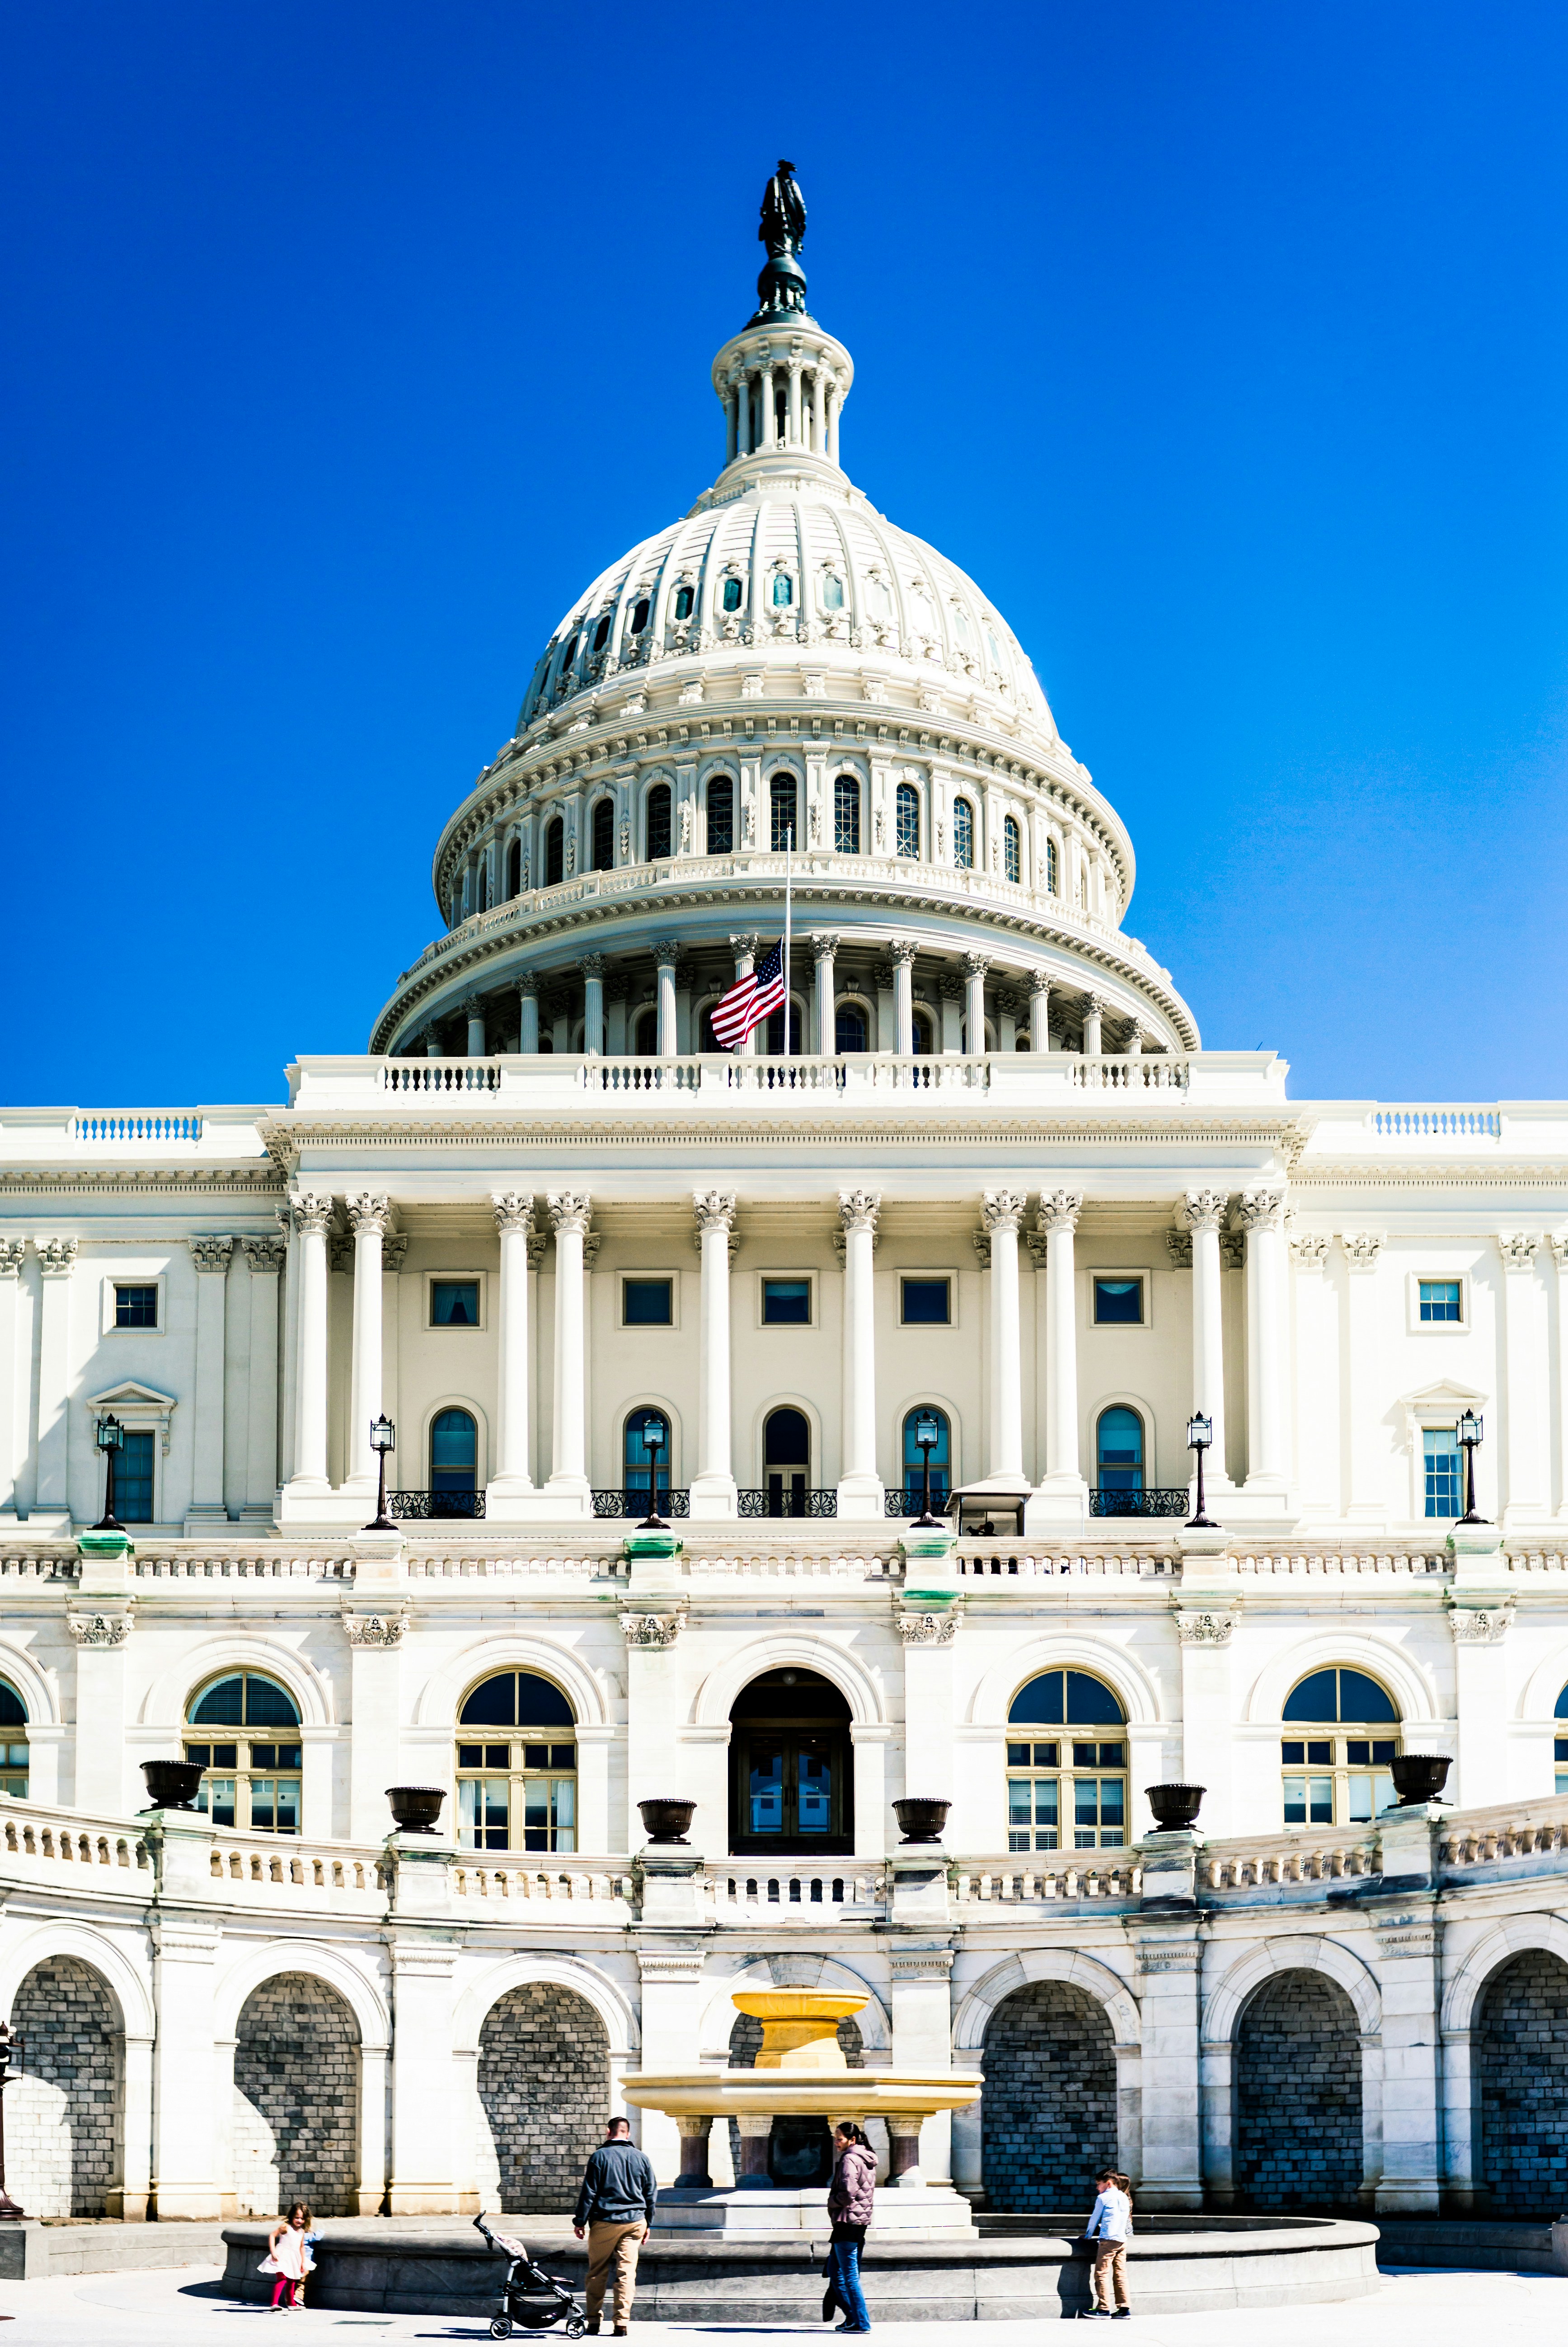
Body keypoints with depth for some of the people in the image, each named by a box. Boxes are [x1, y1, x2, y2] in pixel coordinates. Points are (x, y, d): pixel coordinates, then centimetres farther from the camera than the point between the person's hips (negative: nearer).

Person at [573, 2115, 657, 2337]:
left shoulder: (600, 2156, -5)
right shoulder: (641, 2158, 6)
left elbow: (589, 2192, -6)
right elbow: (650, 2193, 12)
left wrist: (580, 2221, 0)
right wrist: (647, 2224, 21)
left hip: (604, 2222, -3)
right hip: (635, 2222, 3)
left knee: (597, 2272, 6)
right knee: (627, 2272, 2)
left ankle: (594, 2322, 6)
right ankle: (622, 2323, -4)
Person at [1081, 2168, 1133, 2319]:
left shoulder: (1103, 2198, -2)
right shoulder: (1124, 2198, 15)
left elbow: (1095, 2218, 4)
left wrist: (1089, 2235, 18)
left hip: (1108, 2240, -7)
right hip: (1123, 2240, 7)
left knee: (1102, 2274, -4)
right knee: (1120, 2275, 5)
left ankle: (1104, 2309, -9)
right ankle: (1124, 2309, 1)